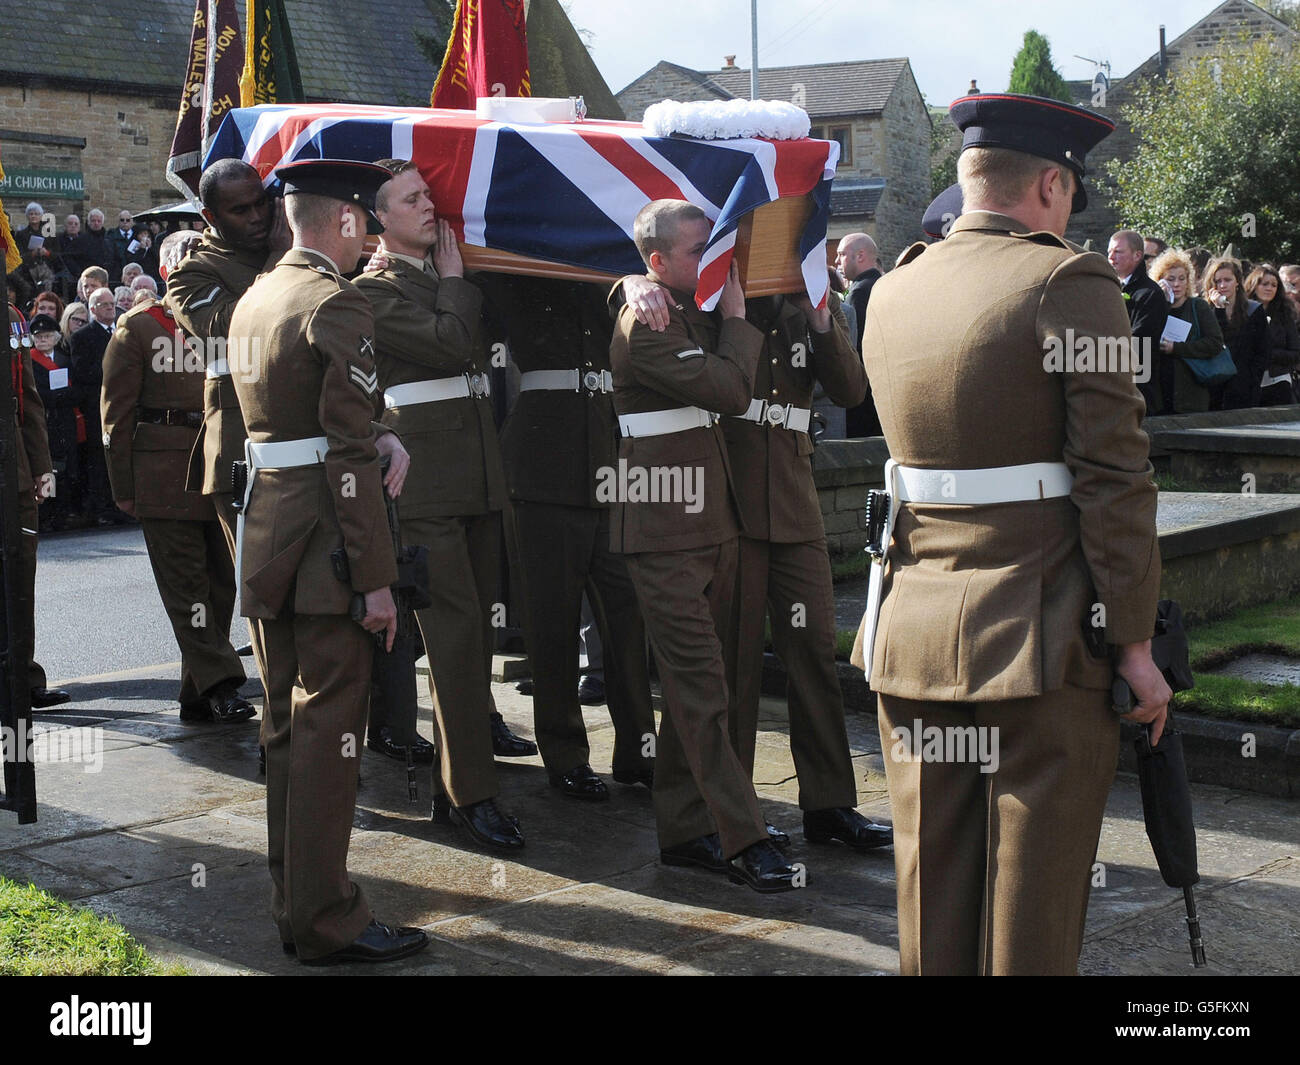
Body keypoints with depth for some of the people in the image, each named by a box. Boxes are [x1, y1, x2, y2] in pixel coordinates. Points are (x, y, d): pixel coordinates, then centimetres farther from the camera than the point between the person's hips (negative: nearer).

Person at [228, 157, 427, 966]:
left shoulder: (253, 301, 15)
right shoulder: (338, 305, -13)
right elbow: (351, 452, -18)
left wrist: (381, 451, 9)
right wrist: (376, 577, -17)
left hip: (266, 531, 9)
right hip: (325, 543, -9)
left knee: (287, 723, 14)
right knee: (330, 726, -3)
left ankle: (295, 901, 24)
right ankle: (327, 924, 2)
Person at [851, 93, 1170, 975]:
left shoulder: (891, 294, 10)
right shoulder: (1069, 283, -9)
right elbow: (1114, 477, -13)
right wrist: (1134, 642, -9)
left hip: (915, 636, 6)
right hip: (1042, 638, -6)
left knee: (933, 902, 13)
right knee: (1036, 908, 4)